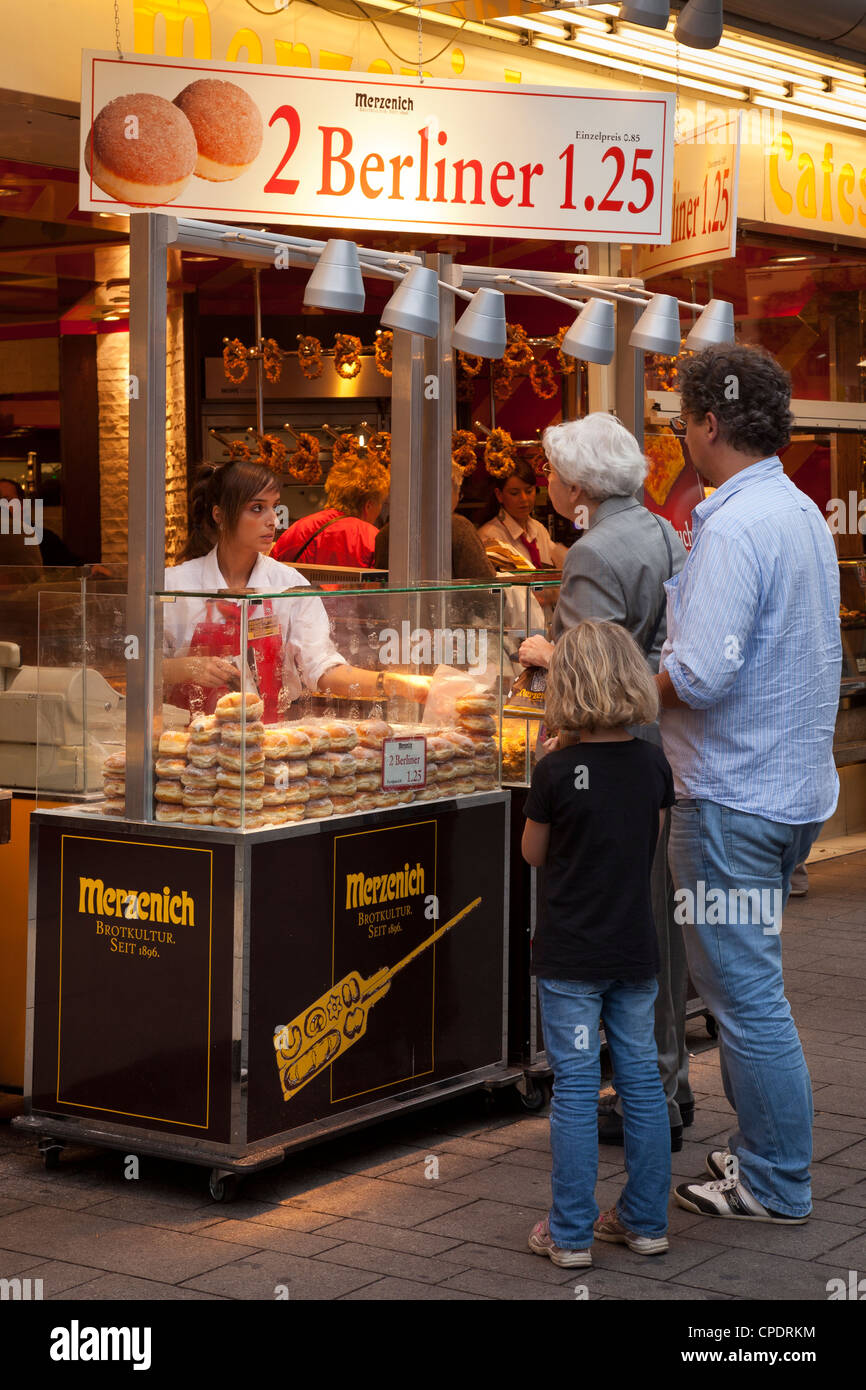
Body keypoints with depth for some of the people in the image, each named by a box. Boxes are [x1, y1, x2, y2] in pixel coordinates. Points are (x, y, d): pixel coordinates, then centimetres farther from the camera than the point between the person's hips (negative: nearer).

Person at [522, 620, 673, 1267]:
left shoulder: (557, 771, -15)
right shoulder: (653, 763, -2)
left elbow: (533, 853, -1)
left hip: (571, 955, -4)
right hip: (636, 949, 4)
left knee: (575, 1087, 2)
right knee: (642, 1079, 12)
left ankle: (571, 1233, 8)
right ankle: (645, 1220, 22)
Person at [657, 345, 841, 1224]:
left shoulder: (733, 528, -19)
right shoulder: (801, 512, 12)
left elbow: (700, 676, -27)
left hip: (735, 794, -10)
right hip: (793, 782, 10)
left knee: (744, 992, 0)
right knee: (745, 982, 20)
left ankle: (776, 1185, 9)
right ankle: (760, 1150, 29)